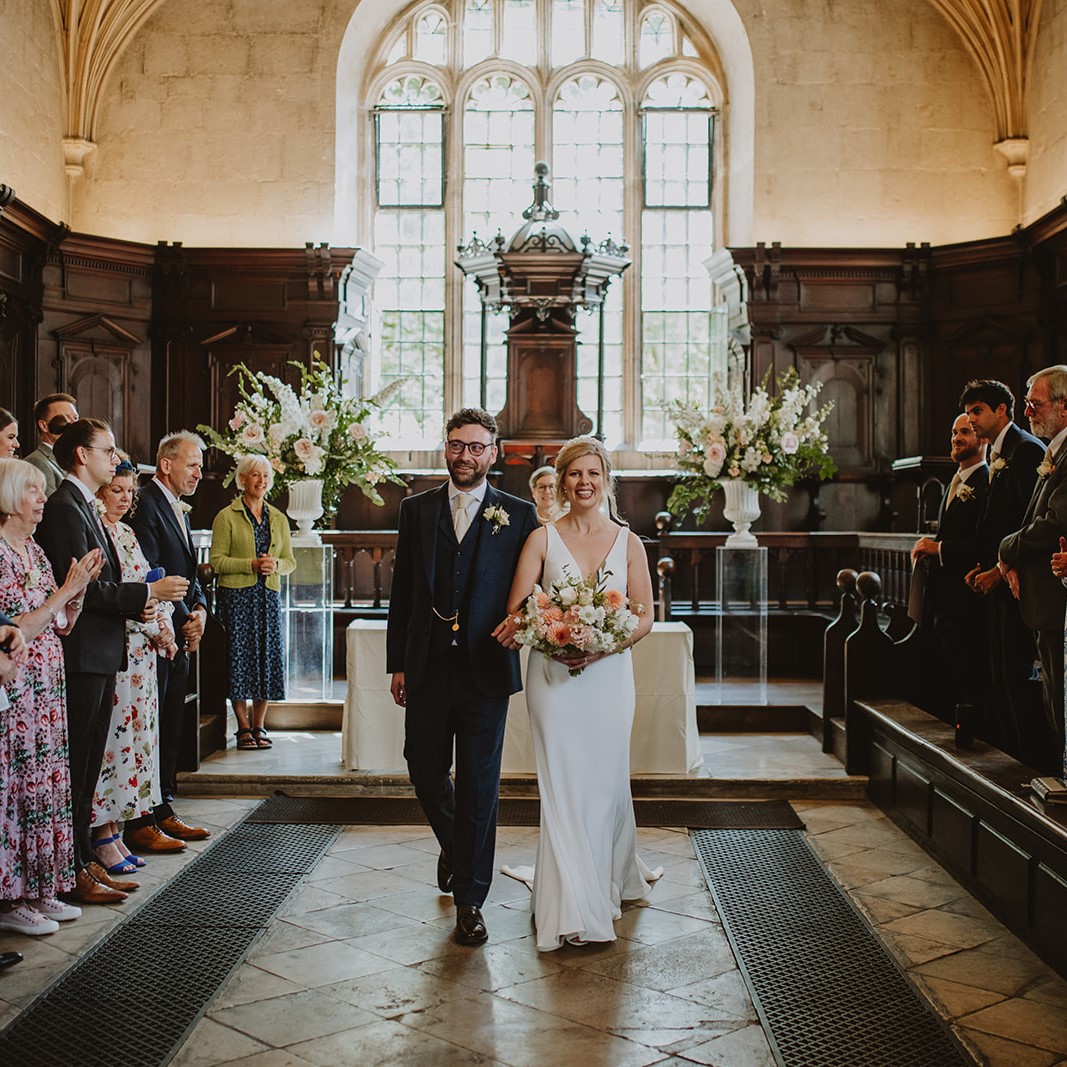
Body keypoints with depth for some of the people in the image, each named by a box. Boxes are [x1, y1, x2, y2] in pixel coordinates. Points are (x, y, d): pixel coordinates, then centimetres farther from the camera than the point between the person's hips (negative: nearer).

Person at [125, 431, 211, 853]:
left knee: (170, 730, 14)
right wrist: (182, 620, -13)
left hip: (180, 640, 10)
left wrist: (199, 608, 3)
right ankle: (139, 825, 2)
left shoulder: (180, 509, 18)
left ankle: (163, 813, 23)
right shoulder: (146, 505, -13)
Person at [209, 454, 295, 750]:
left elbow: (290, 561, 15)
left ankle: (259, 726, 13)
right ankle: (244, 727, 8)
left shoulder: (278, 518, 14)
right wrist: (252, 564, -15)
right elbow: (217, 560, -5)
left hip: (269, 596, 4)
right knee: (239, 658, -3)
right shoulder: (226, 516, 0)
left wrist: (275, 565, -6)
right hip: (236, 595, -4)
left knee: (266, 657, 2)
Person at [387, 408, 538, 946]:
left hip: (486, 671, -2)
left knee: (479, 785, 1)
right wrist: (397, 663, 7)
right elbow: (401, 592, 9)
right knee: (426, 771, 11)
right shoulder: (416, 509, 9)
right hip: (427, 669, 3)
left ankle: (470, 898, 13)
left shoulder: (518, 515, 3)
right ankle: (454, 846, 42)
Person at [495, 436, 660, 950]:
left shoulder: (628, 542, 6)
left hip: (609, 673, 2)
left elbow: (644, 616, 3)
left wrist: (602, 647, -14)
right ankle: (573, 909, 4)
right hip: (553, 676, -2)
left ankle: (613, 878, 35)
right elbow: (515, 611, -4)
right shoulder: (542, 538, 2)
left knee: (606, 780, 11)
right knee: (562, 786, -3)